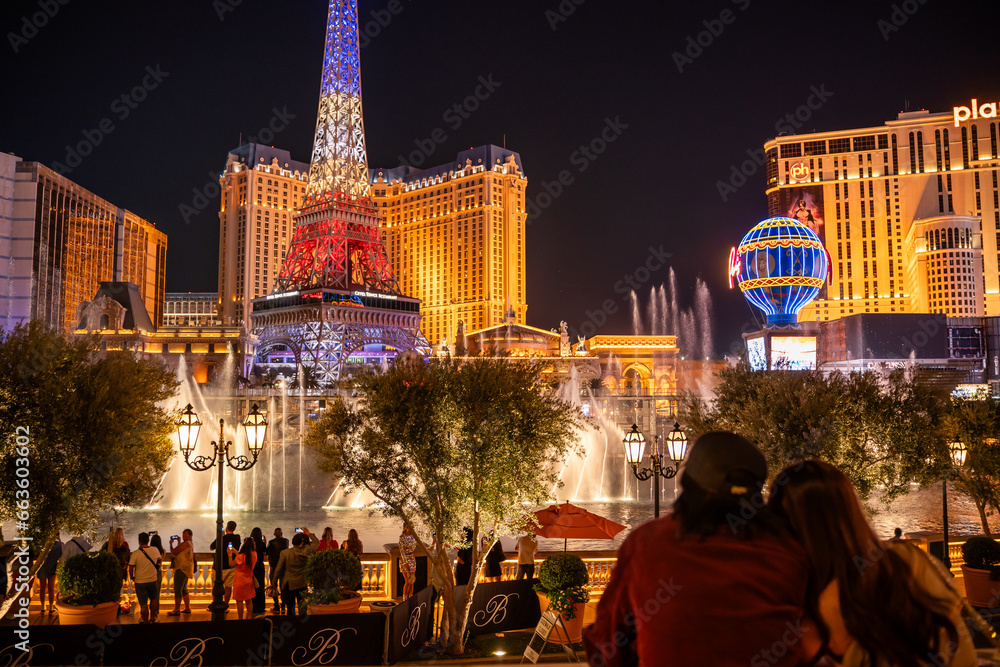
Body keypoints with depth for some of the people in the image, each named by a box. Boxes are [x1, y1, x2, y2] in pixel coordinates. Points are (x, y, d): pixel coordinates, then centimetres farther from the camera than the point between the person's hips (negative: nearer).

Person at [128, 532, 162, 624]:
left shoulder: (135, 553, -15)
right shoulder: (155, 550, -7)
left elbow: (130, 569, -10)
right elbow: (158, 559, 15)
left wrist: (132, 577, 7)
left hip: (140, 582, -2)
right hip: (153, 580, 2)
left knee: (143, 604, 5)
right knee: (154, 599, 24)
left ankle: (145, 621, 13)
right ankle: (152, 618, 26)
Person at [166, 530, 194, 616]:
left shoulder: (185, 543, -16)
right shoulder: (190, 544, 14)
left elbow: (173, 552, -12)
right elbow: (181, 552, 25)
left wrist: (171, 544, 4)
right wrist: (179, 542, 24)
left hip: (181, 569, -11)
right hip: (186, 569, 11)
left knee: (177, 589, -9)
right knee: (184, 589, 17)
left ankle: (176, 610, -10)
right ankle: (187, 608, 19)